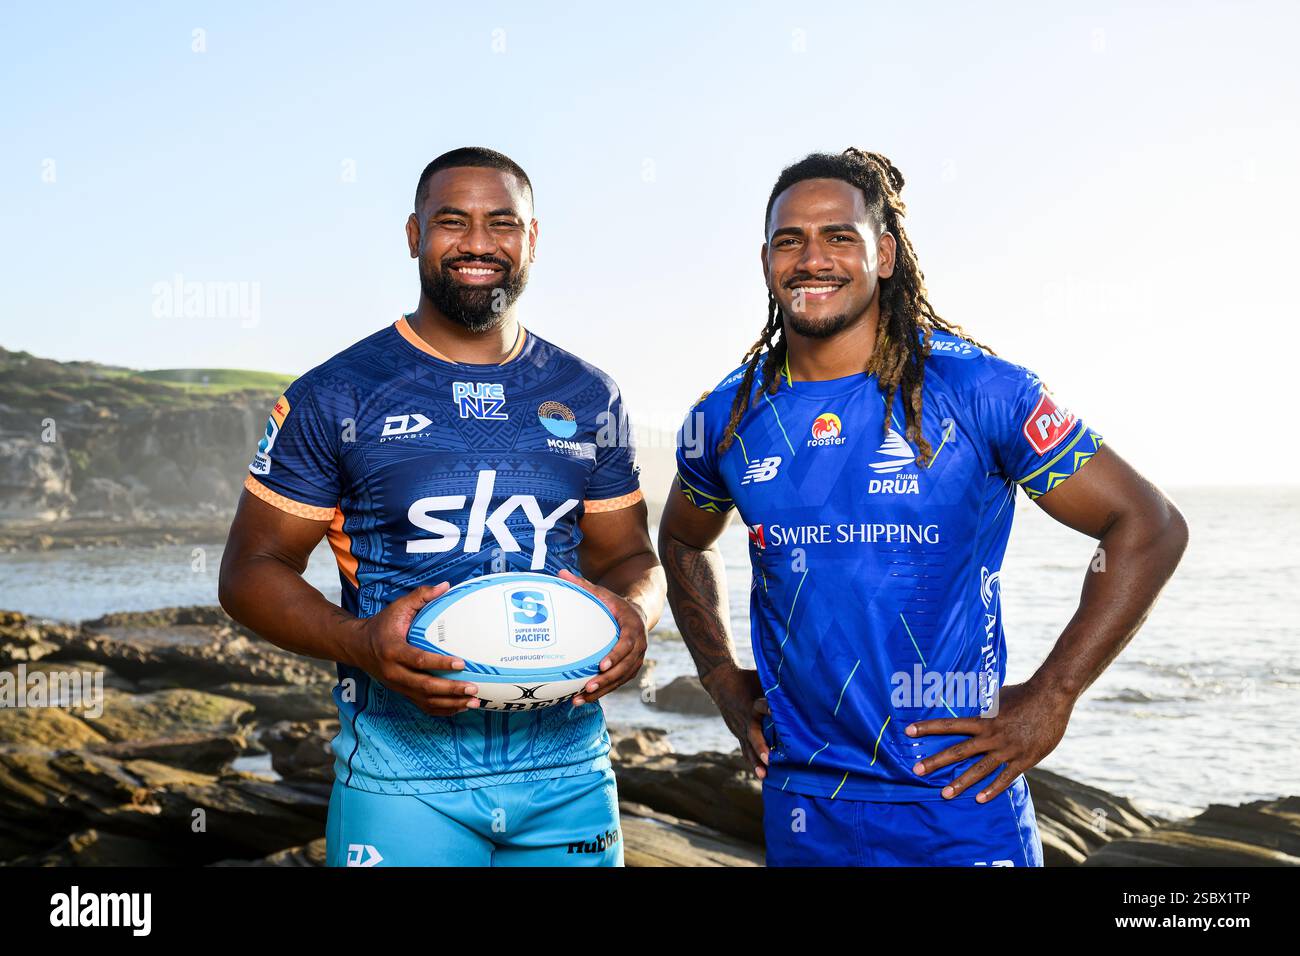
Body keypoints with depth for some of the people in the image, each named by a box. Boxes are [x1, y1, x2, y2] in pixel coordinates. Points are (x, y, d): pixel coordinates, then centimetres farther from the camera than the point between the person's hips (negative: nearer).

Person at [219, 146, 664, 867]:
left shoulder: (589, 397, 8)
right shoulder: (336, 395, -2)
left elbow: (629, 555, 13)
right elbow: (251, 569, -1)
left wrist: (632, 615, -11)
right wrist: (359, 643, -20)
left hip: (569, 761, 3)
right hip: (404, 761, -3)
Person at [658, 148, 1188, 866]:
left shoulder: (979, 391, -10)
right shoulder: (728, 417, 1)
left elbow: (1149, 528, -7)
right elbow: (684, 542, 21)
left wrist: (1048, 700, -10)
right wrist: (722, 679, 10)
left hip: (961, 801, -3)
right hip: (799, 805, 4)